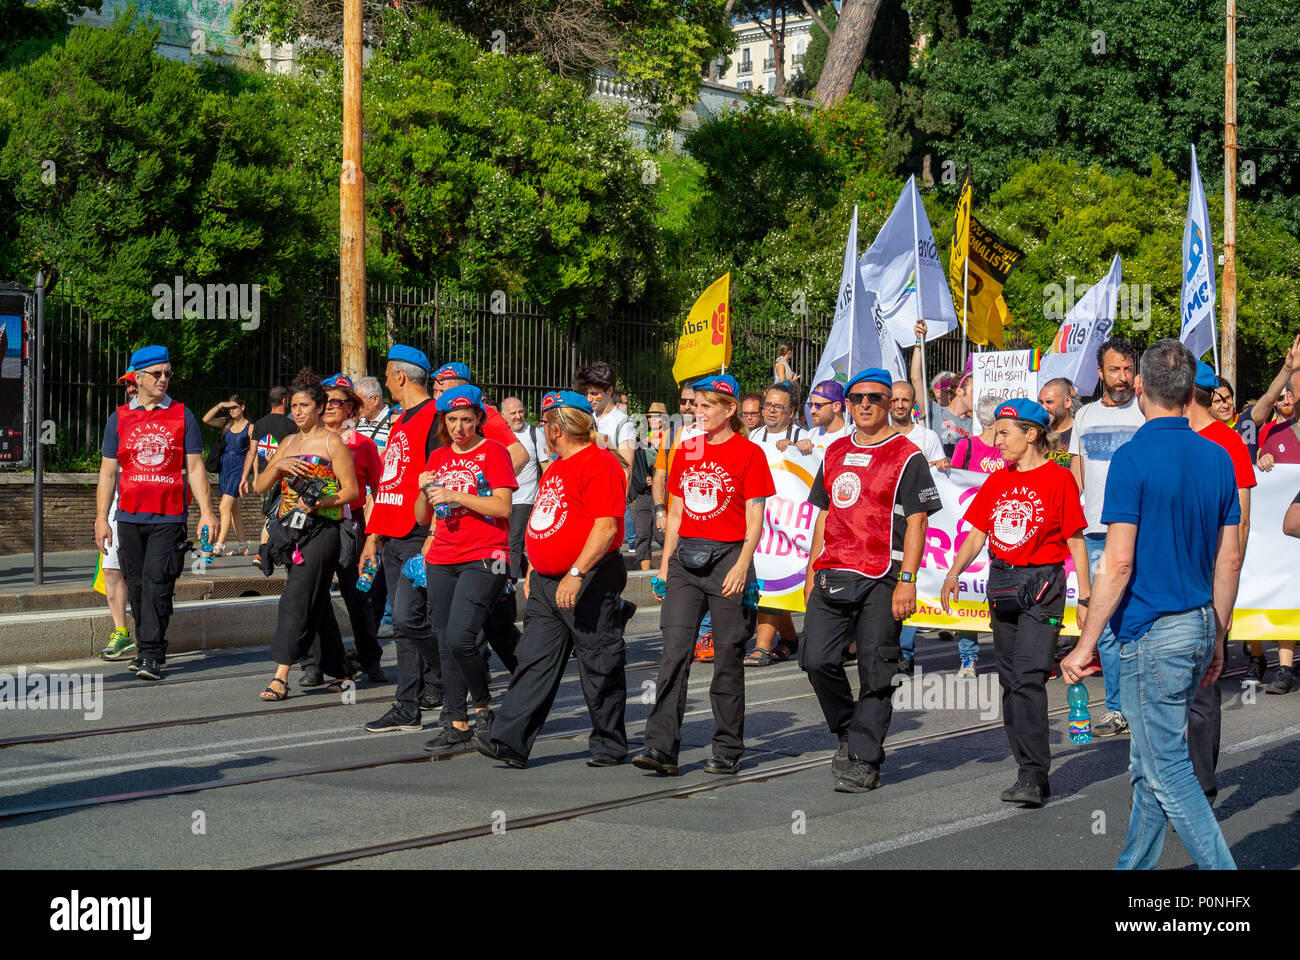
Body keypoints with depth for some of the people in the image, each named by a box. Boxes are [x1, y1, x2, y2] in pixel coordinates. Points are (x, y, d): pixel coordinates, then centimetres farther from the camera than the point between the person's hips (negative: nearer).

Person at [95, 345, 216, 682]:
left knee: (157, 583, -13)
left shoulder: (182, 415, 7)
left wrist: (206, 512, -1)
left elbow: (195, 468, 7)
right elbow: (108, 472, 11)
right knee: (137, 587, 7)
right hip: (130, 516, 2)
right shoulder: (119, 418, 10)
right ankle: (149, 650, 19)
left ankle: (151, 655, -12)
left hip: (169, 517, -2)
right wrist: (101, 518, 5)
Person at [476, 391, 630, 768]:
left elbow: (607, 526, -20)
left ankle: (609, 746, 13)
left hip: (590, 583, -9)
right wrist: (533, 571, 23)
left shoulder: (599, 464, -12)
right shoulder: (556, 468, 19)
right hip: (547, 583, 9)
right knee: (534, 662, 1)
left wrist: (575, 574, -25)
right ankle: (511, 742, -3)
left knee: (599, 666, 2)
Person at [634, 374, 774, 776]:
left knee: (727, 657, 1)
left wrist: (742, 566, -15)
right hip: (687, 557, 5)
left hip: (727, 558, -4)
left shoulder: (749, 453, -2)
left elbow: (755, 520, -6)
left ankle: (728, 751, 11)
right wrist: (665, 563, 11)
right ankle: (661, 747, -8)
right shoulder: (687, 452, 14)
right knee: (674, 651, -4)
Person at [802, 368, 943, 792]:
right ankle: (848, 732, 20)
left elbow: (916, 522, -6)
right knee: (816, 660, -2)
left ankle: (863, 761, 3)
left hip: (881, 579, -5)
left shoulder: (907, 456, -1)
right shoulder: (835, 453, 17)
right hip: (832, 577, 5)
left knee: (876, 673, -3)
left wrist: (907, 581, -14)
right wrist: (812, 574, 16)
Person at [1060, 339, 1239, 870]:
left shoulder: (1133, 458, -15)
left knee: (1167, 769, -3)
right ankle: (1134, 867, 27)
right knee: (1148, 764, 18)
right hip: (1200, 627, 8)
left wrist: (1085, 645, -13)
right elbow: (1230, 559, 11)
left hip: (1152, 634, -8)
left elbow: (1118, 563, -19)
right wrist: (1216, 639, 20)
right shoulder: (1218, 458, 7)